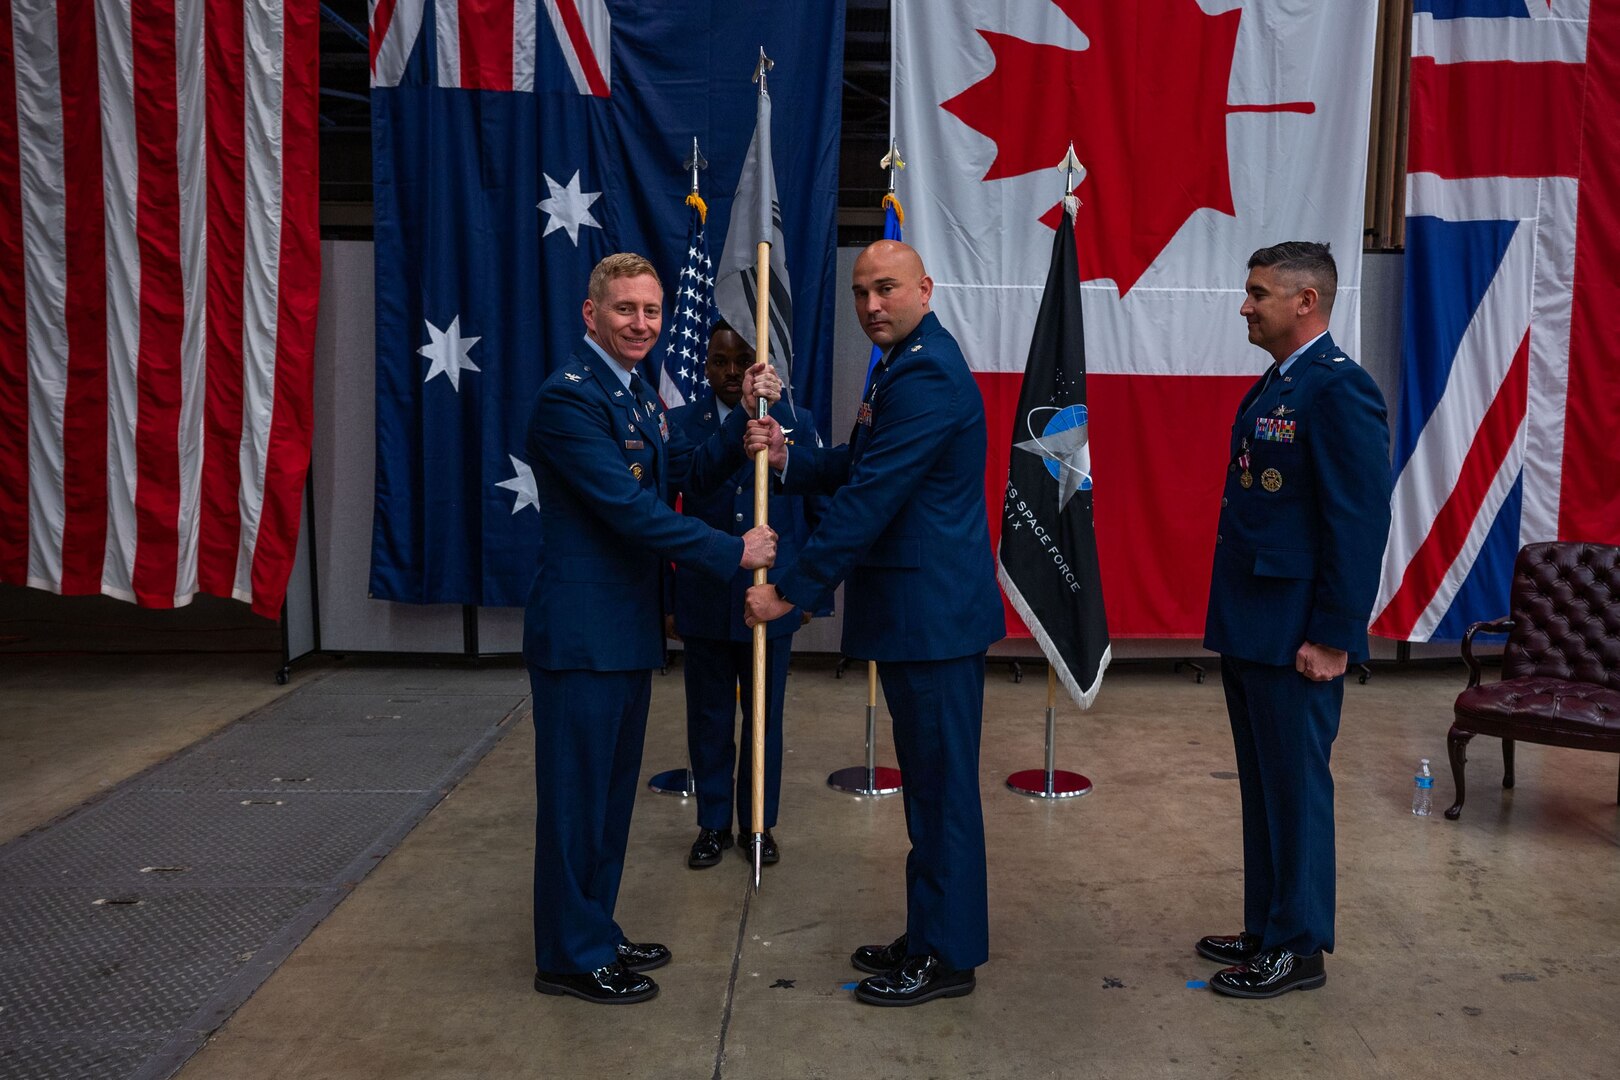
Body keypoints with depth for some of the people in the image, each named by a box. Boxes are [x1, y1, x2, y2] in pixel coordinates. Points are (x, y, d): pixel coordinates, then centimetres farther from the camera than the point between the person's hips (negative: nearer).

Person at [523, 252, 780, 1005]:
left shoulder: (637, 396, 14)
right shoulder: (568, 397, -18)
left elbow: (690, 471, 15)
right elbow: (630, 509, -23)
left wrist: (746, 416, 1)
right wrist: (734, 553, -18)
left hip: (627, 628, 10)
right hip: (582, 631, -10)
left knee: (611, 789, 18)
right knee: (577, 792, 3)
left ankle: (594, 933, 33)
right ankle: (570, 957, 18)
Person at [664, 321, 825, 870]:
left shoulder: (797, 423, -1)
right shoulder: (680, 425, -1)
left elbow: (819, 512, 3)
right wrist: (664, 600, 0)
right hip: (704, 602, 0)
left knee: (765, 720, 12)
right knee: (708, 720, 12)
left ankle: (759, 823, 29)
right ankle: (713, 824, 28)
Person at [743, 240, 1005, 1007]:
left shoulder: (926, 377, -18)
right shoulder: (906, 366, 16)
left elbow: (869, 498, -22)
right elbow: (857, 467, 18)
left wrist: (791, 591, -19)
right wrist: (788, 457, 1)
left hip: (934, 611, -11)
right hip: (918, 607, 11)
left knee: (941, 783, 1)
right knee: (930, 779, 17)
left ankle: (946, 956, 14)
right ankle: (930, 935, 31)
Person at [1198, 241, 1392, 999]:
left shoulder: (1339, 389, -15)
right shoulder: (1270, 387, 13)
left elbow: (1362, 521, -19)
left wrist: (1332, 638, -19)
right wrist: (1233, 620, 16)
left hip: (1295, 634, -9)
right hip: (1249, 627, 9)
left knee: (1296, 787, 3)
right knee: (1262, 786, 17)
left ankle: (1298, 948, 18)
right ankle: (1266, 928, 31)